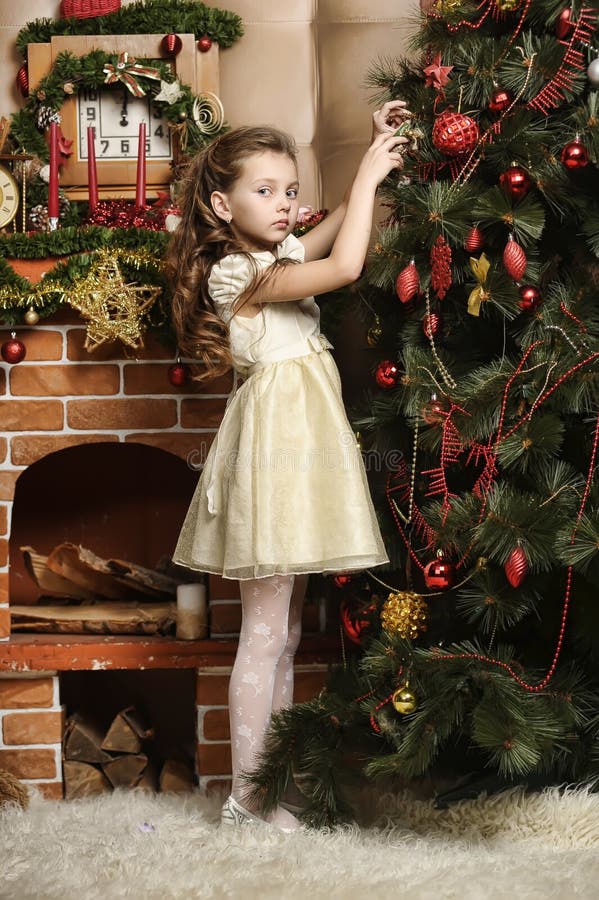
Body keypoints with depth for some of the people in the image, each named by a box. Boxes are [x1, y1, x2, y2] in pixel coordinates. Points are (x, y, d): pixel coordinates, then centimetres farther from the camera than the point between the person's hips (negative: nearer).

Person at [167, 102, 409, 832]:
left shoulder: (280, 256, 13)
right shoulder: (238, 273, -14)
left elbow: (341, 225, 20)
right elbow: (345, 266, -23)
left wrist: (377, 150, 6)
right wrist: (369, 174, -15)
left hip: (301, 443, 9)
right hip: (275, 439, -9)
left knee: (285, 632, 13)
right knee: (265, 635, -5)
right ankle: (248, 799, 1)